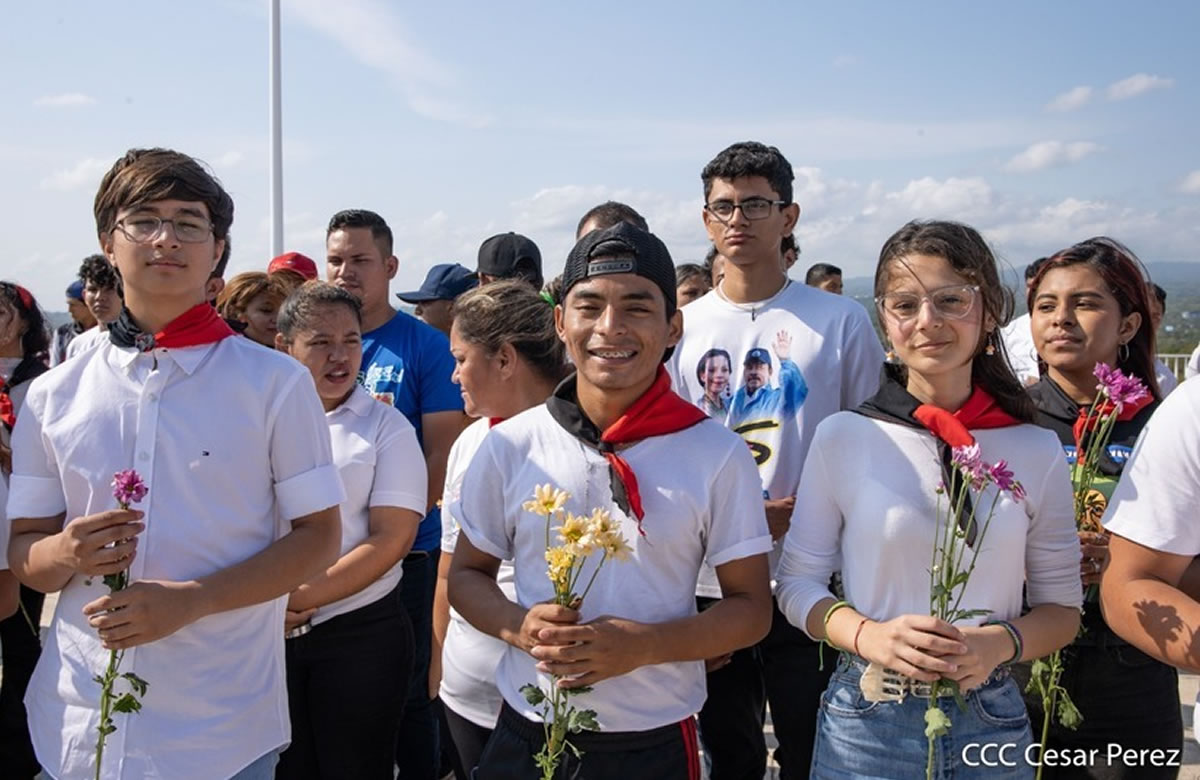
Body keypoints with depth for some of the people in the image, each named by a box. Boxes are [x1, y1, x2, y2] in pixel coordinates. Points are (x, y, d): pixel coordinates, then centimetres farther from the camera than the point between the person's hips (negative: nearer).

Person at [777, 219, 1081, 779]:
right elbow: (798, 581, -1)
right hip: (867, 719, -1)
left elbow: (1061, 606, 5)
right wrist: (867, 636, -19)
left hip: (990, 721, 1)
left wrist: (1001, 643, -15)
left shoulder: (1036, 452, -2)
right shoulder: (842, 437, -6)